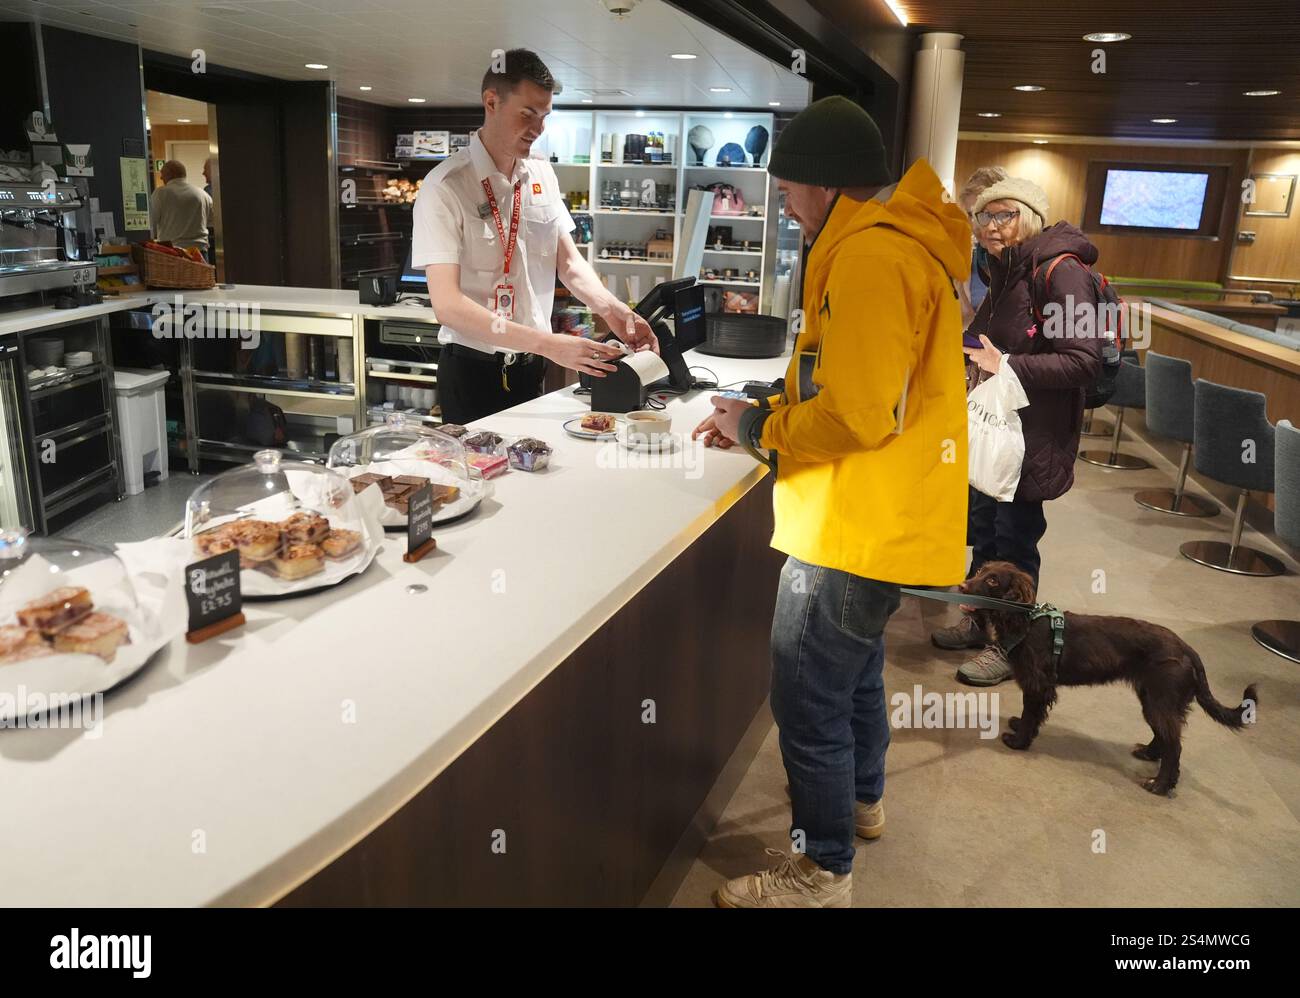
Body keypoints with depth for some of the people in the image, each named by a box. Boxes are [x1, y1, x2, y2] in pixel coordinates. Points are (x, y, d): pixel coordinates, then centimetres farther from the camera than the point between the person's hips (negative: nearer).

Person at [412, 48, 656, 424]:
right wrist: (549, 344, -31)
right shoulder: (445, 187, -15)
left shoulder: (543, 176, 4)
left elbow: (569, 262, 8)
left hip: (530, 368, 6)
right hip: (472, 374, -5)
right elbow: (447, 304, -24)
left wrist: (611, 309, -13)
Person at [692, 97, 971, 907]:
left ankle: (823, 871, 18)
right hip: (880, 515, 11)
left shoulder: (871, 256, -21)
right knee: (855, 664, 26)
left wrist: (758, 428, -11)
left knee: (808, 697, 0)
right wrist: (767, 416, 9)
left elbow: (857, 414, -26)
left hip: (857, 524, -11)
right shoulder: (903, 241, 13)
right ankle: (863, 799, 47)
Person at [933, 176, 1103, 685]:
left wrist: (1007, 365, -29)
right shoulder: (1006, 272, 9)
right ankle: (981, 621, 37)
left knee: (1014, 539, 3)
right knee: (982, 529, 19)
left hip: (1034, 436, -9)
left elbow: (1084, 362, -24)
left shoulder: (1061, 273, -18)